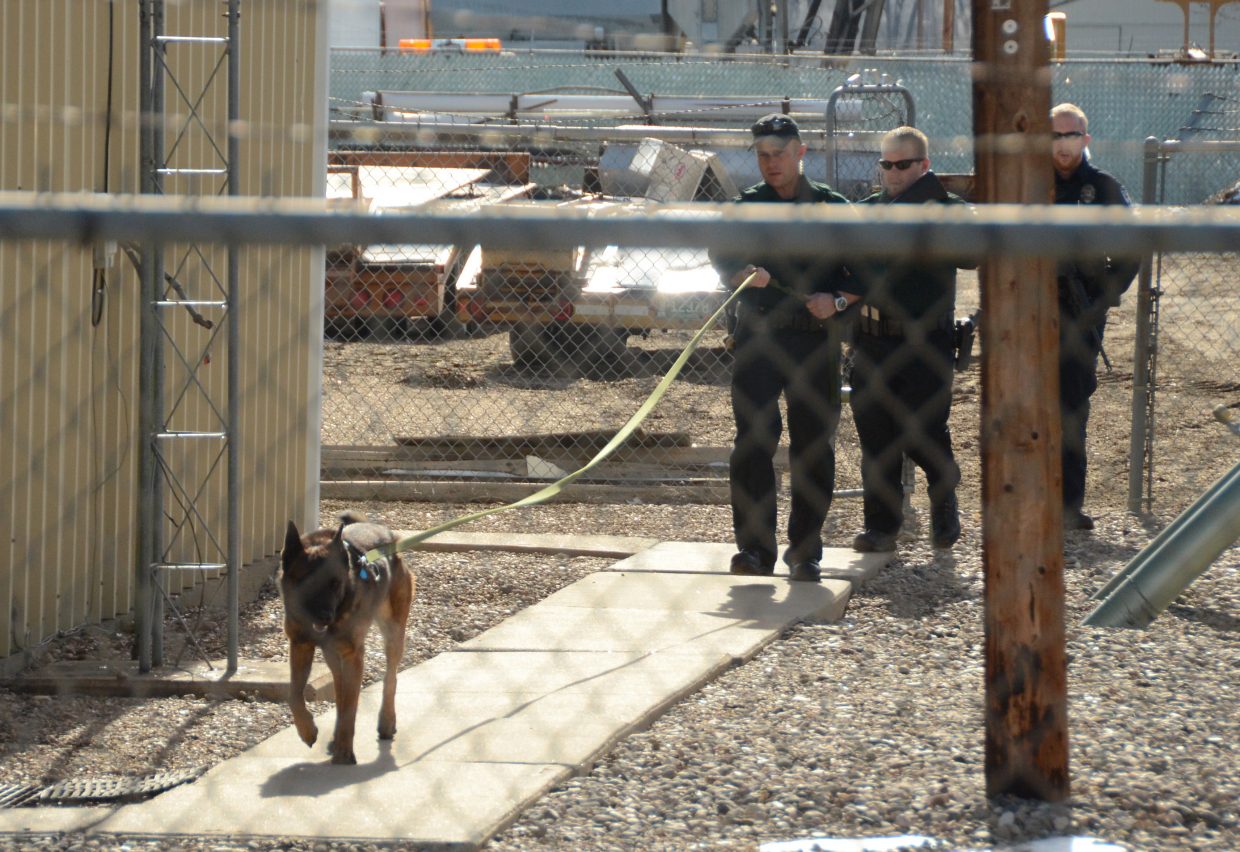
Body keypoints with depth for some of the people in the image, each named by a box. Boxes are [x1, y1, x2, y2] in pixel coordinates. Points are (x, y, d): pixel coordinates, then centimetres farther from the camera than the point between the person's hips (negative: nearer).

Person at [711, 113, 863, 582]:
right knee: (754, 438, -10)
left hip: (816, 339, 1)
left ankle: (805, 551, 12)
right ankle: (754, 548, -7)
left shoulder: (833, 207, 8)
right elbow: (721, 254, -5)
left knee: (814, 445, 3)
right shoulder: (747, 205, 8)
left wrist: (837, 301, -9)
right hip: (757, 339, -1)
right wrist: (743, 272, -27)